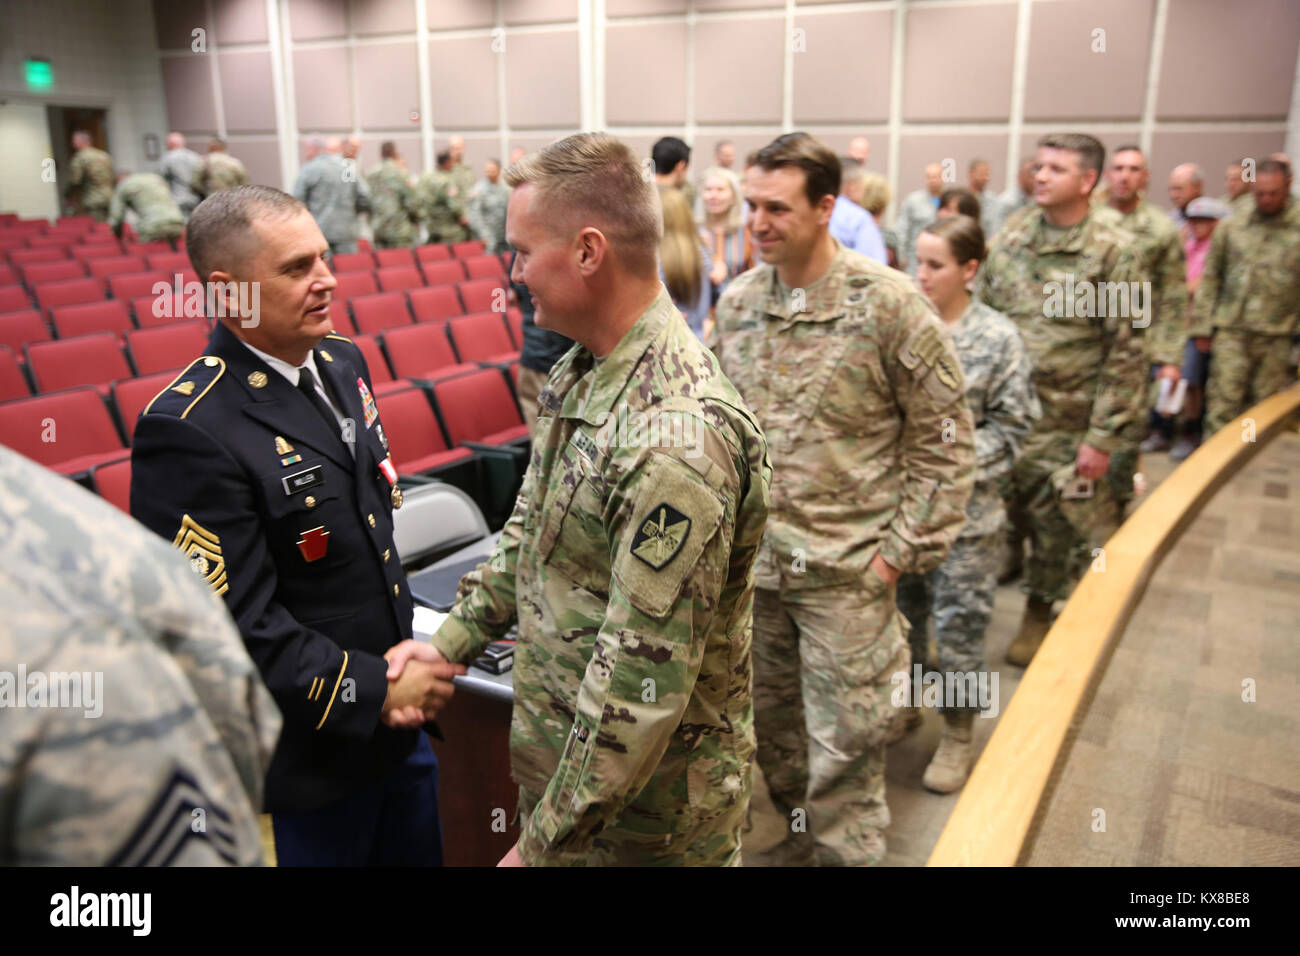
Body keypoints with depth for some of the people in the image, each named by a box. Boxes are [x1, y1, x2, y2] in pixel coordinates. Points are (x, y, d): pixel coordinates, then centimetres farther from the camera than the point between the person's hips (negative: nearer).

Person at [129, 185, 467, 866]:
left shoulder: (343, 364, 2)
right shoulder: (190, 432, -23)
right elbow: (232, 626, -22)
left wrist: (407, 658, -2)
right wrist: (373, 690, -15)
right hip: (301, 768, -7)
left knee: (419, 850, 23)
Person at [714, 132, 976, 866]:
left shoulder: (889, 303, -12)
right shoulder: (737, 301, 3)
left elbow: (945, 439, -8)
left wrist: (904, 549, -10)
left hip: (846, 567, -5)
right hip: (753, 559, 5)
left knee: (845, 740, 4)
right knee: (770, 717, 20)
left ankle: (846, 852, 27)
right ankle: (801, 831, 44)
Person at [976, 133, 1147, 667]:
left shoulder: (1113, 252, -8)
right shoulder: (1009, 238, 4)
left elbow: (1125, 352, -8)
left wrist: (1103, 437, -11)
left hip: (1064, 426, -3)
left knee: (1056, 527, 9)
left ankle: (1039, 611, 31)